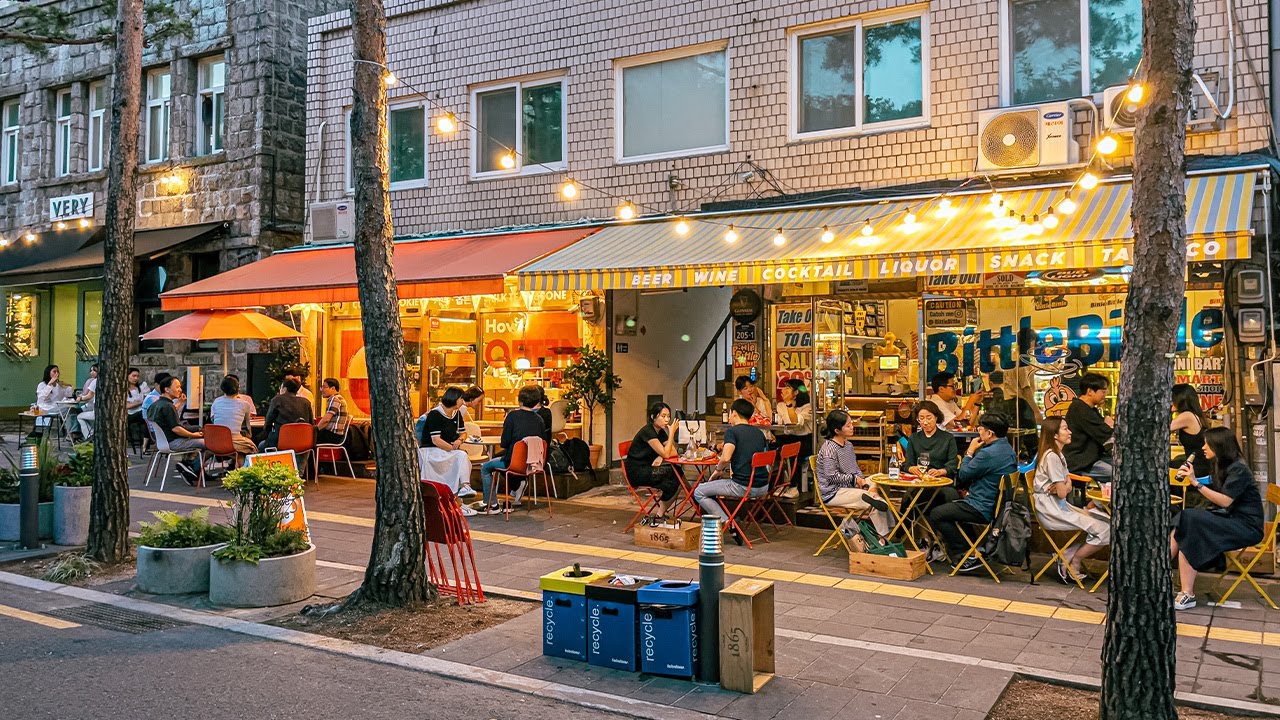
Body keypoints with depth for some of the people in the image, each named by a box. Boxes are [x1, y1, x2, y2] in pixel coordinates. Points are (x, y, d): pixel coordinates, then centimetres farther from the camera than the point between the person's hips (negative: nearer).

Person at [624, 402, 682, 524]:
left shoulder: (661, 432, 10)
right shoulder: (647, 431, -17)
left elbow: (673, 452, 4)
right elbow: (665, 454, -21)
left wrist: (661, 457, -16)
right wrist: (671, 432, -19)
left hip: (647, 470, 8)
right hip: (636, 473, -8)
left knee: (676, 482, -13)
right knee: (674, 472, -20)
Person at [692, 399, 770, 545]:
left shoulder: (732, 431, -8)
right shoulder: (759, 433, 14)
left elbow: (726, 458, -22)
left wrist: (718, 470, -1)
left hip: (743, 486, -8)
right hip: (763, 486, 8)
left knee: (699, 492, 5)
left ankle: (728, 524, -5)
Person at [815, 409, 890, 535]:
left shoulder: (848, 445, 9)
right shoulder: (828, 449, -18)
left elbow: (856, 468, 17)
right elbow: (832, 476, -19)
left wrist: (862, 480, -3)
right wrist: (854, 479, -14)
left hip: (849, 487, 9)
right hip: (833, 493, -9)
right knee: (874, 504, -21)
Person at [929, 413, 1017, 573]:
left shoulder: (988, 453, -26)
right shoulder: (1008, 449, 7)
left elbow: (963, 475, -12)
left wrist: (970, 452, -3)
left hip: (983, 510, -10)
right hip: (997, 504, 10)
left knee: (936, 515, -2)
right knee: (952, 504, 30)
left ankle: (970, 556, 0)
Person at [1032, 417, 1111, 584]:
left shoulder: (1058, 454, 14)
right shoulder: (1052, 457, -18)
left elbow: (1068, 487, 10)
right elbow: (1062, 493, -17)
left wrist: (1064, 486, -13)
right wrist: (1063, 486, 4)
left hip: (1059, 506, 10)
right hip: (1051, 511, -10)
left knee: (1102, 523, 1)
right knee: (1104, 531, -14)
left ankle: (1067, 558, 3)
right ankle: (1073, 564, 4)